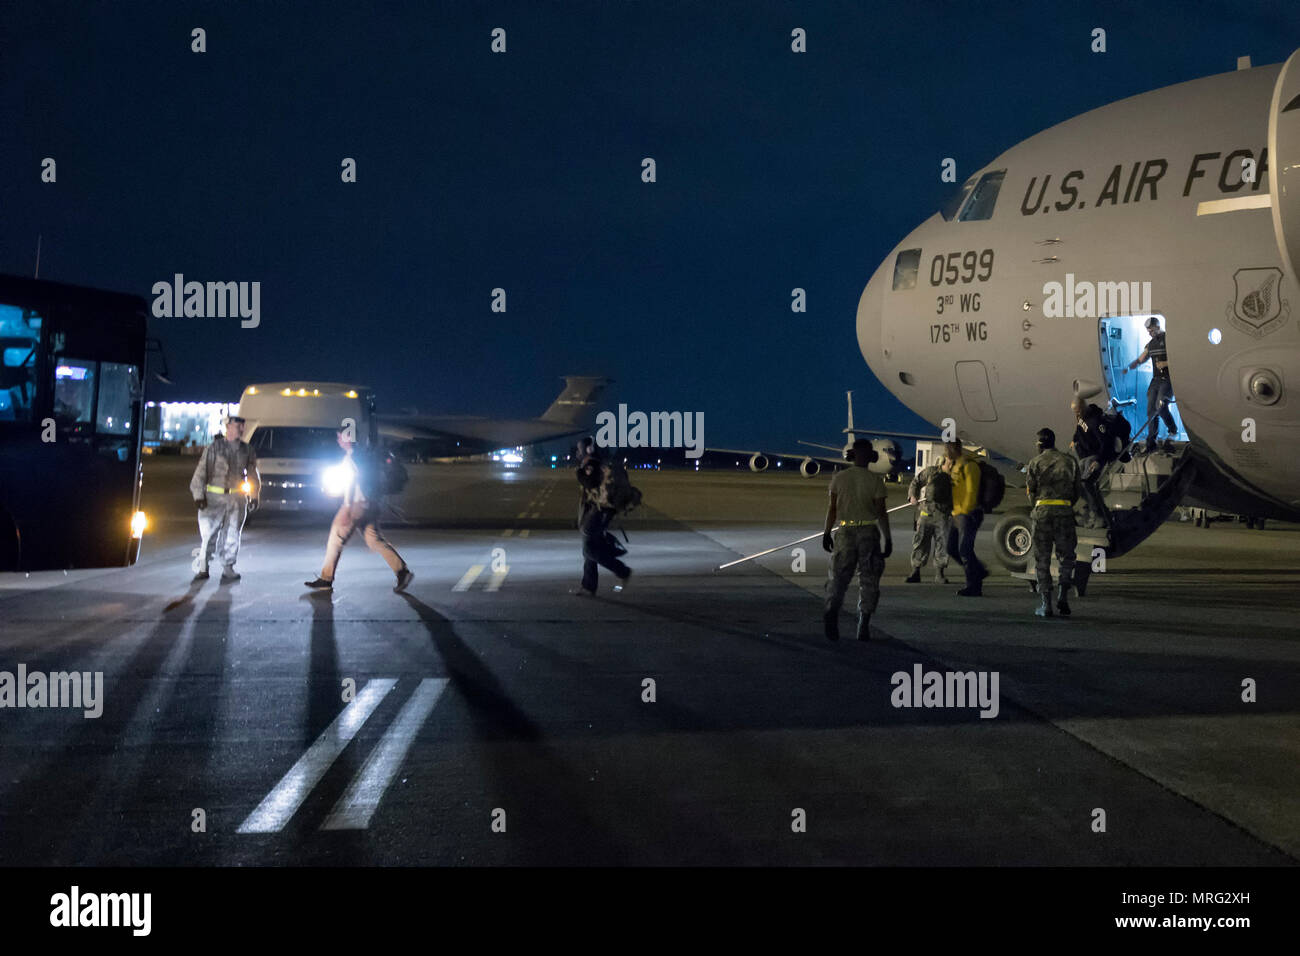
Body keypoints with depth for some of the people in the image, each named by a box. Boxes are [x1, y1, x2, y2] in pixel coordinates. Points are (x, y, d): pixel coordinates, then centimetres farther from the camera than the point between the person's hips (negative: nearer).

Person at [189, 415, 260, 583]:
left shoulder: (247, 451, 11)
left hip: (237, 499, 3)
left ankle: (228, 569, 7)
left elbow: (253, 474, 20)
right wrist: (198, 495, -8)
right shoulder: (214, 448, 0)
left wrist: (254, 497, 13)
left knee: (232, 535, 1)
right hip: (214, 497, -3)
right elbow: (200, 472, -2)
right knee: (208, 533, -5)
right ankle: (201, 567, 9)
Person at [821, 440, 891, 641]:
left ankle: (831, 610, -22)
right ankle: (864, 624, 4)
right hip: (869, 532, -2)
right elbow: (881, 511, -7)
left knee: (838, 577, 5)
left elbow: (832, 507, 3)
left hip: (845, 532, 2)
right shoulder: (875, 480, -5)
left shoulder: (839, 478, 1)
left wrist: (827, 533, 11)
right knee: (868, 579, 7)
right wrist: (887, 538, -2)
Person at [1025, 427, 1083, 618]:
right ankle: (1063, 596, -4)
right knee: (1066, 556, 12)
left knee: (1042, 559, 5)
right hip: (1065, 512, 1)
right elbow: (1078, 491, 9)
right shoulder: (1070, 462, 8)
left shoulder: (1035, 463, 2)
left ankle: (1045, 604, 2)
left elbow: (1031, 492, 3)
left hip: (1042, 511, -1)